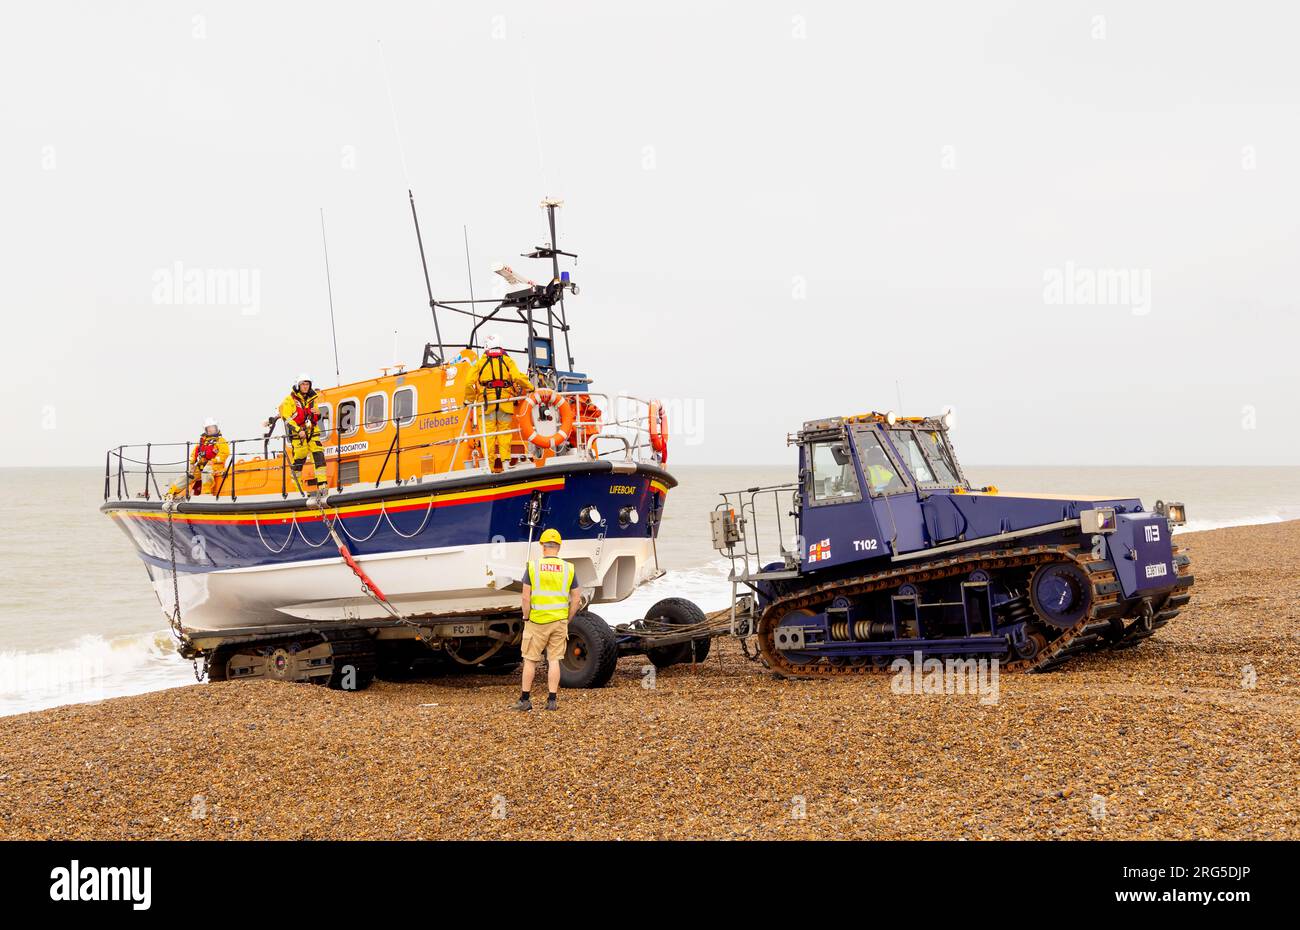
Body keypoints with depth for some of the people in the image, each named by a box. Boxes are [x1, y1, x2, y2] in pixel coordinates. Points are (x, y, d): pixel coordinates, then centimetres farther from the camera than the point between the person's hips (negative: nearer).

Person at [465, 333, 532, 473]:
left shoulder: (480, 363, 7)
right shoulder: (508, 361, 7)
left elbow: (470, 384, 1)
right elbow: (518, 377, -7)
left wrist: (469, 400, 14)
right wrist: (530, 388, 5)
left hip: (487, 402, -1)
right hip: (505, 401, 1)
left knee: (488, 432, 0)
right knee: (505, 432, 9)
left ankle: (490, 462, -6)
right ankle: (505, 459, 0)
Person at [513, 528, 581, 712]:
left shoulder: (533, 566, -5)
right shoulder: (567, 568, 1)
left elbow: (526, 597, -9)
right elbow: (577, 599, 1)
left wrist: (526, 618, 3)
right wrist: (567, 620, 11)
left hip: (537, 621, -2)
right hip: (559, 621, 2)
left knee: (530, 660, 8)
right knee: (554, 660, 7)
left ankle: (525, 700, 11)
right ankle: (551, 701, 7)